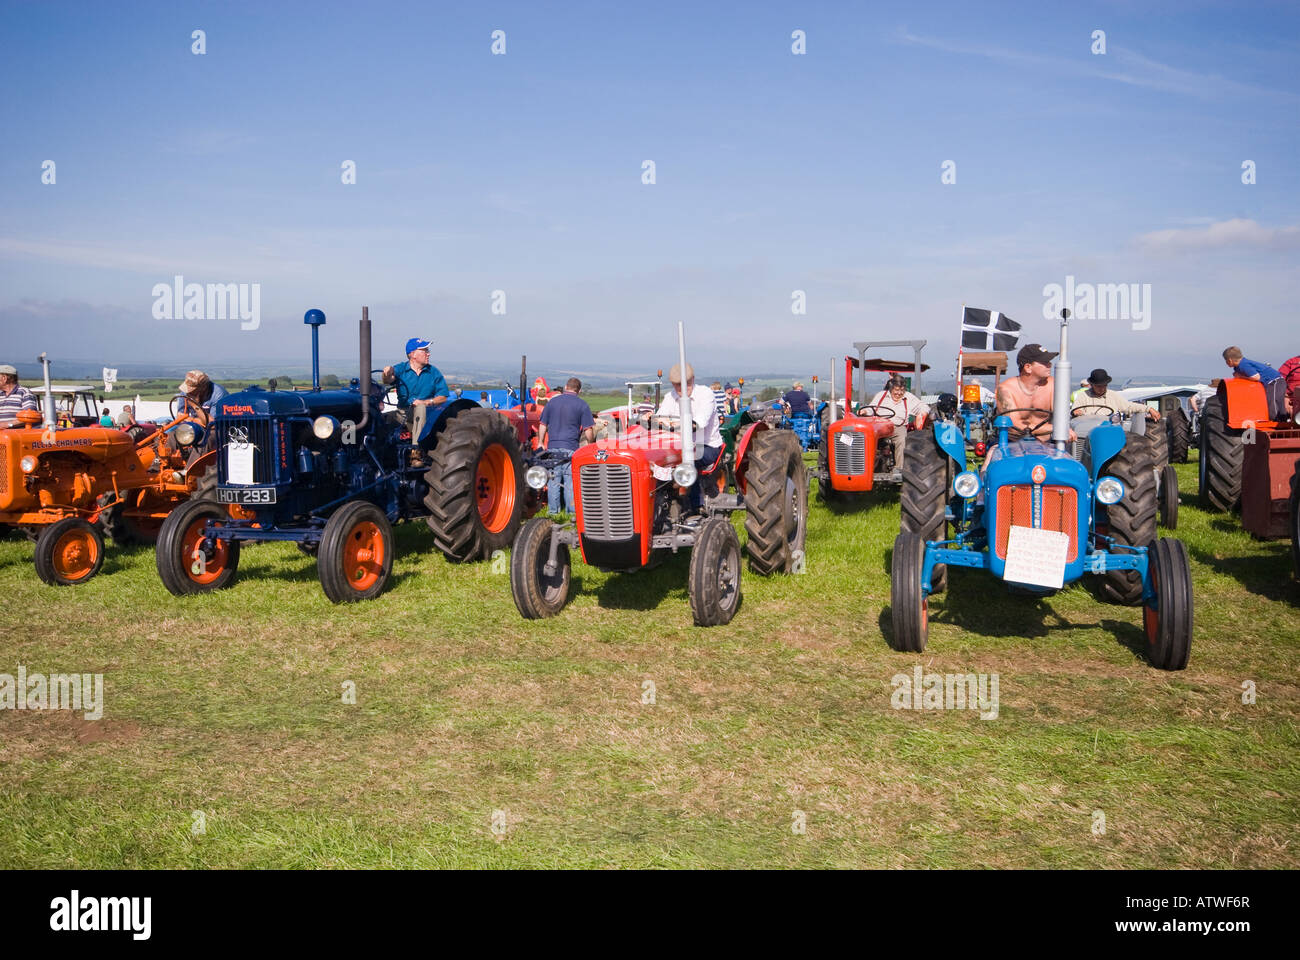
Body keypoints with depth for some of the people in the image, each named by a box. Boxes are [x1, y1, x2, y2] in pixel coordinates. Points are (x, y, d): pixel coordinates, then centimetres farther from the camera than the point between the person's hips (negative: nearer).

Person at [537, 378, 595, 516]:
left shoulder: (552, 401, 7)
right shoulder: (582, 405, -3)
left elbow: (542, 425, 12)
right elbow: (588, 431, -7)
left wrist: (540, 443, 21)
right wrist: (590, 444, 9)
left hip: (553, 447, 3)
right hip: (571, 447, -3)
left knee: (553, 480, 9)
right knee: (570, 481, 2)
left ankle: (553, 511, 15)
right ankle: (571, 511, 4)